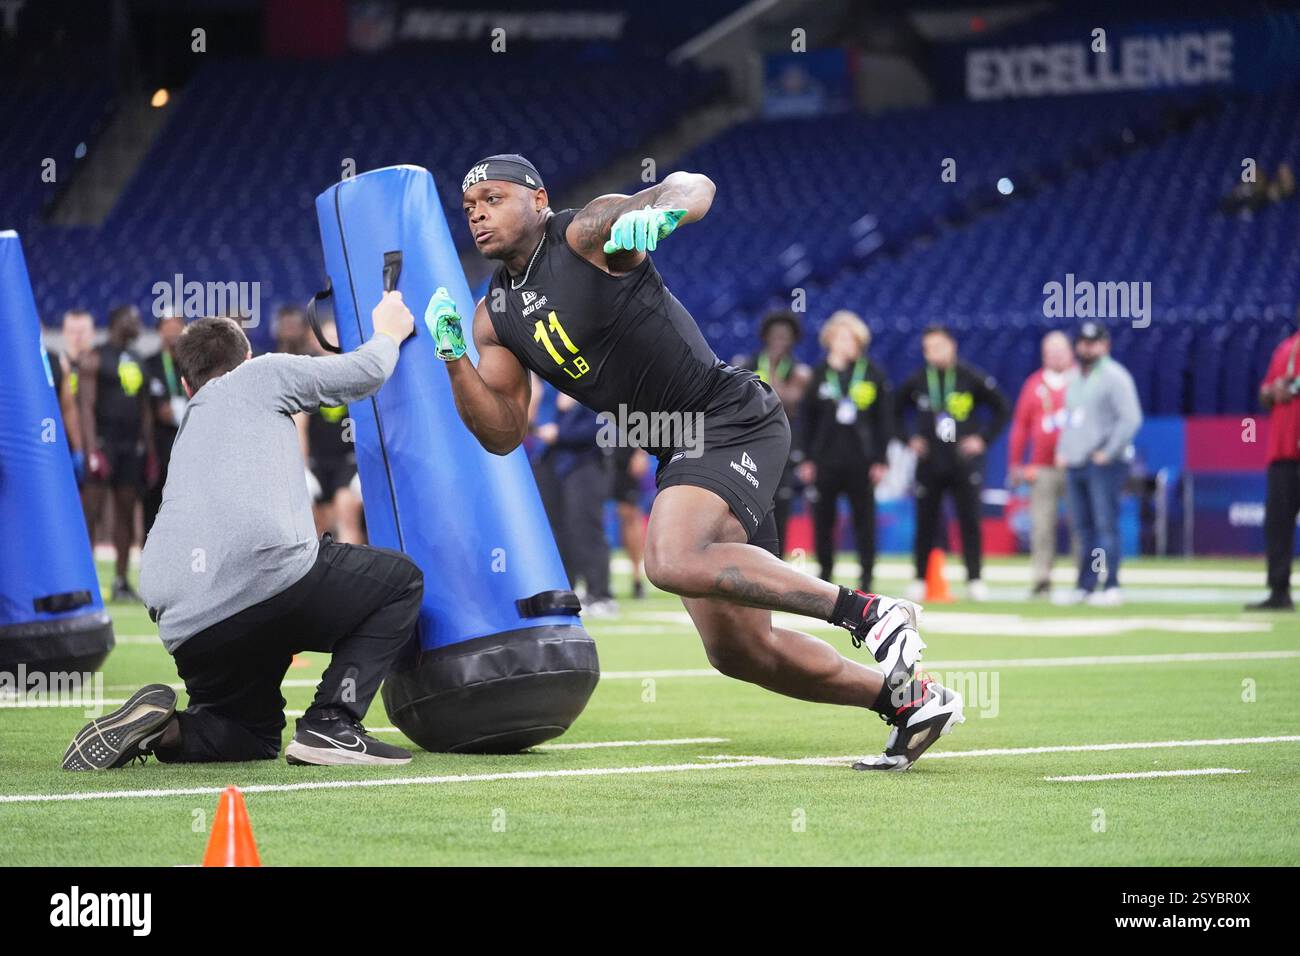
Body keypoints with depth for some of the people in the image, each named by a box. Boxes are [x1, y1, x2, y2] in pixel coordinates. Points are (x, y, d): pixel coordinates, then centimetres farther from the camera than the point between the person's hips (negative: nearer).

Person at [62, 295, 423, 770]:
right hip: (270, 577, -7)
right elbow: (366, 373, 15)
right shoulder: (260, 375, 17)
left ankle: (162, 730, -2)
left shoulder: (187, 435, 36)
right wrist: (388, 333, 36)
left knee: (254, 738, 30)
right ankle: (331, 723, 1)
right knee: (400, 579, 20)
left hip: (187, 629, 7)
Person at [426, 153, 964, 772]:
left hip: (732, 420, -9)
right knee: (737, 651, 7)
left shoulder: (588, 233, -9)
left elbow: (694, 188, -23)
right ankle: (906, 700, 20)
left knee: (673, 562, -33)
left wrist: (658, 209, -46)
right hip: (680, 454, 9)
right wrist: (454, 359, -7)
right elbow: (504, 435, 7)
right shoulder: (495, 317, 11)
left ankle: (863, 610, -25)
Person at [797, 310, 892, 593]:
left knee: (864, 518, -1)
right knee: (823, 519, 4)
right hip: (825, 460, 1)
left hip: (861, 461, -1)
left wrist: (881, 460, -2)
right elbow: (808, 419, 7)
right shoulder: (818, 375, 6)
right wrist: (807, 459, 2)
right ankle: (825, 573, 15)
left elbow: (884, 419, 4)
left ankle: (866, 577, 6)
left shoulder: (874, 375, 3)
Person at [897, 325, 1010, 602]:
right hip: (929, 463, 2)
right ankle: (920, 580, 12)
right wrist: (909, 438, 5)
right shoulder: (917, 382, 4)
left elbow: (1003, 409, 5)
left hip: (964, 462, -2)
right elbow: (895, 411, 17)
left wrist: (984, 438, -3)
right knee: (926, 523, 4)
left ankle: (975, 580, 0)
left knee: (970, 522, -5)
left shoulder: (973, 378, -2)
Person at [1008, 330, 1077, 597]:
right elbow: (1020, 424, 13)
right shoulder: (1034, 384, 12)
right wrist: (1015, 464, 8)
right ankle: (1041, 580, -3)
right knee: (1041, 525, -4)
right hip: (1043, 469, 2)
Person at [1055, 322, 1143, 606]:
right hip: (1074, 465, 8)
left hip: (1105, 463, -8)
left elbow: (1131, 419, -17)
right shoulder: (1076, 379, 19)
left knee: (1105, 524, -11)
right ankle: (1084, 586, 13)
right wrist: (1062, 450, 14)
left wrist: (1108, 452, -18)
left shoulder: (1114, 377, -8)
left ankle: (1111, 588, -11)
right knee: (1083, 527, 9)